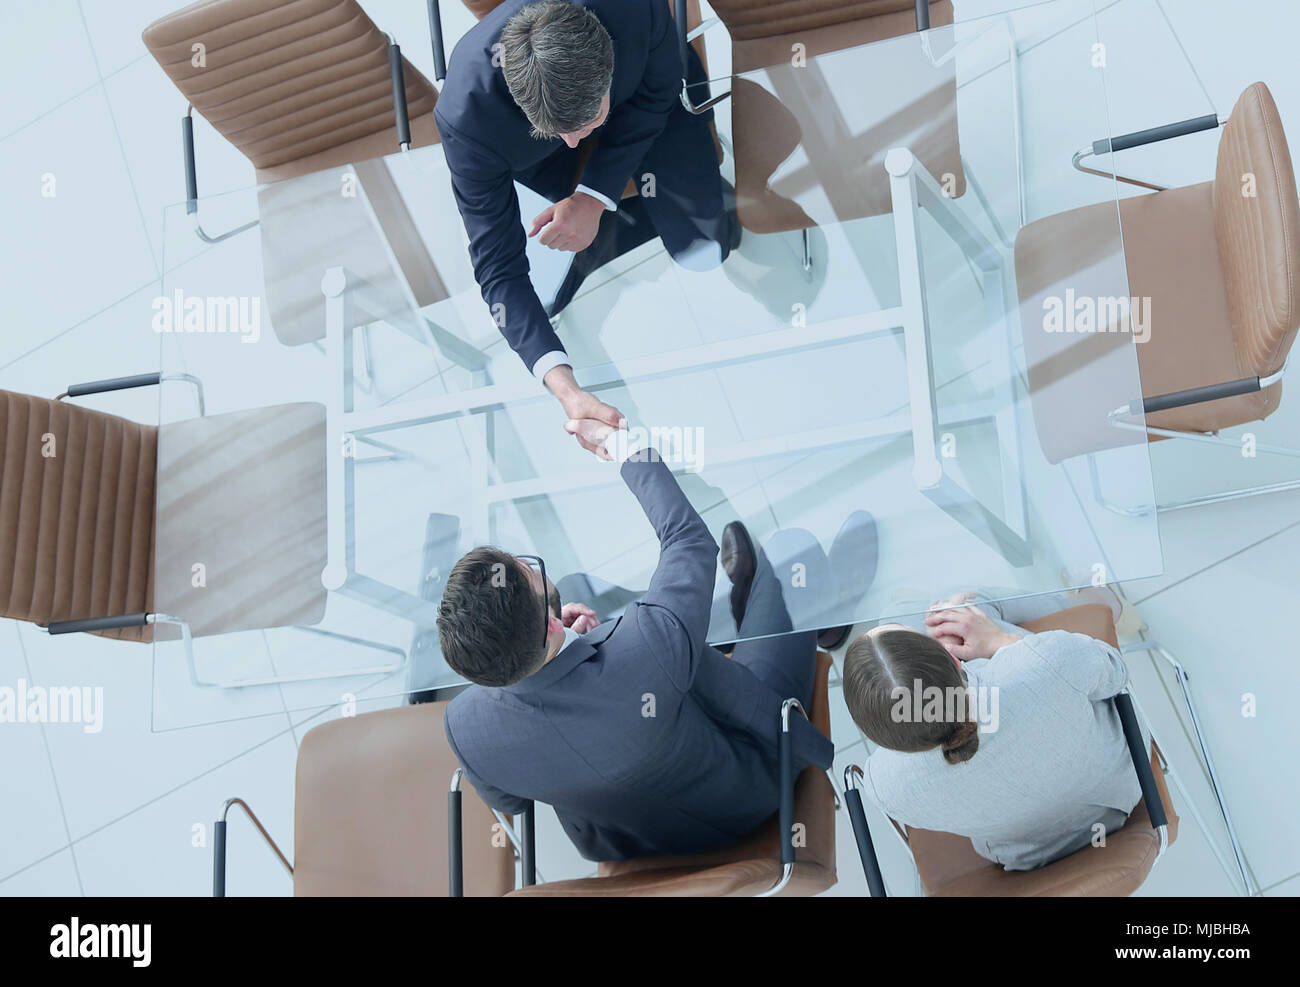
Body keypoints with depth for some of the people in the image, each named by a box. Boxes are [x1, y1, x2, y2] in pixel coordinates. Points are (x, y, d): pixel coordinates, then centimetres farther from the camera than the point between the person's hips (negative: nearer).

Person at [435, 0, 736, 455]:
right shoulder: (465, 115, -41)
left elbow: (658, 92, -18)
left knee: (703, 249, -12)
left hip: (645, 103, 0)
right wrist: (563, 387, -46)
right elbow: (498, 266, -35)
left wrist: (594, 196, -30)